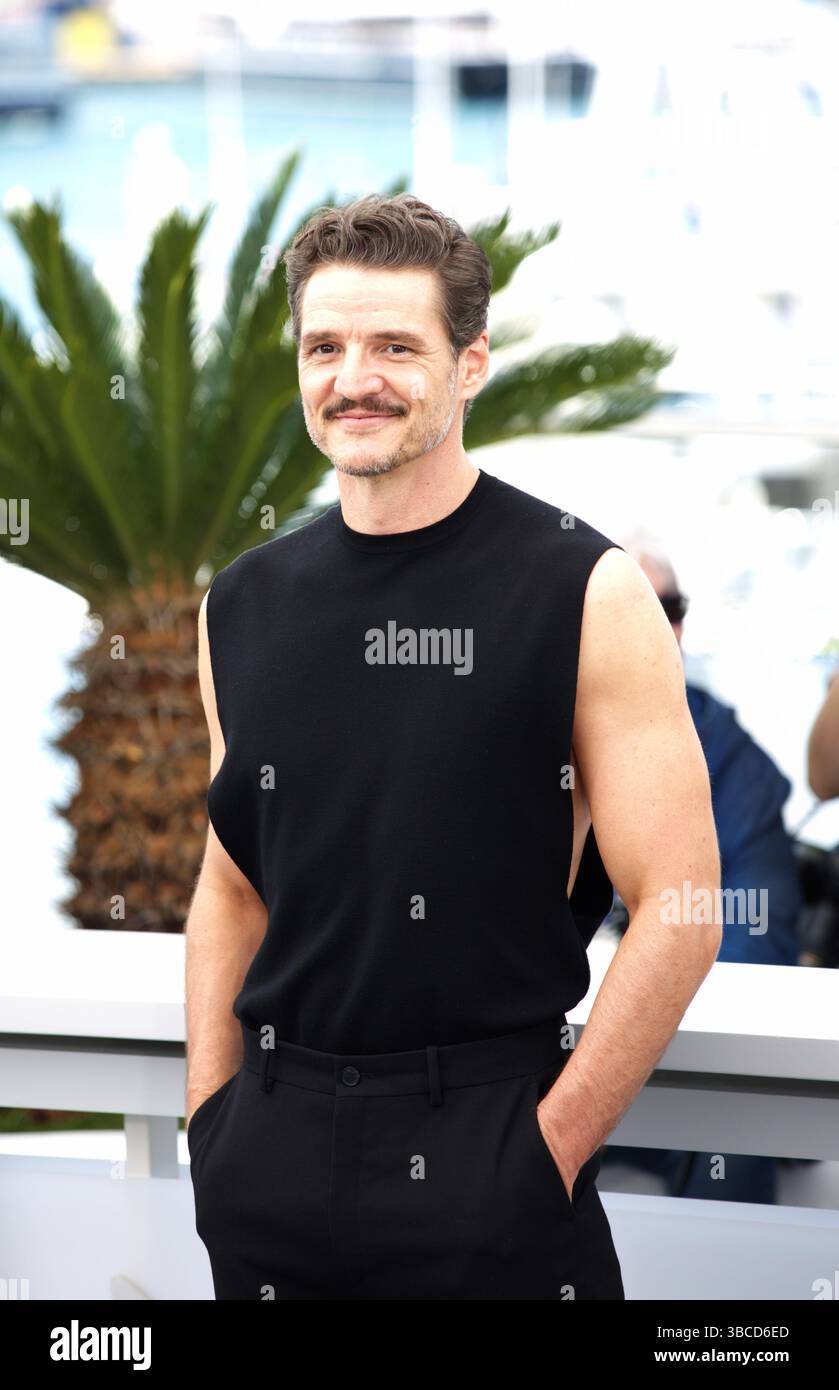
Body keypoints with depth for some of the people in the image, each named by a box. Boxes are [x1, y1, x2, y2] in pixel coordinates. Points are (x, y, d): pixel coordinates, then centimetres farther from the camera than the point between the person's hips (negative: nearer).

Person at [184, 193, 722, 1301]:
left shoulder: (589, 594, -7)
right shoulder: (243, 606, 7)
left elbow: (678, 914, -9)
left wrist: (549, 1150, -12)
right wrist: (212, 1121, 6)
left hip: (487, 1148, -4)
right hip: (273, 1153, 4)